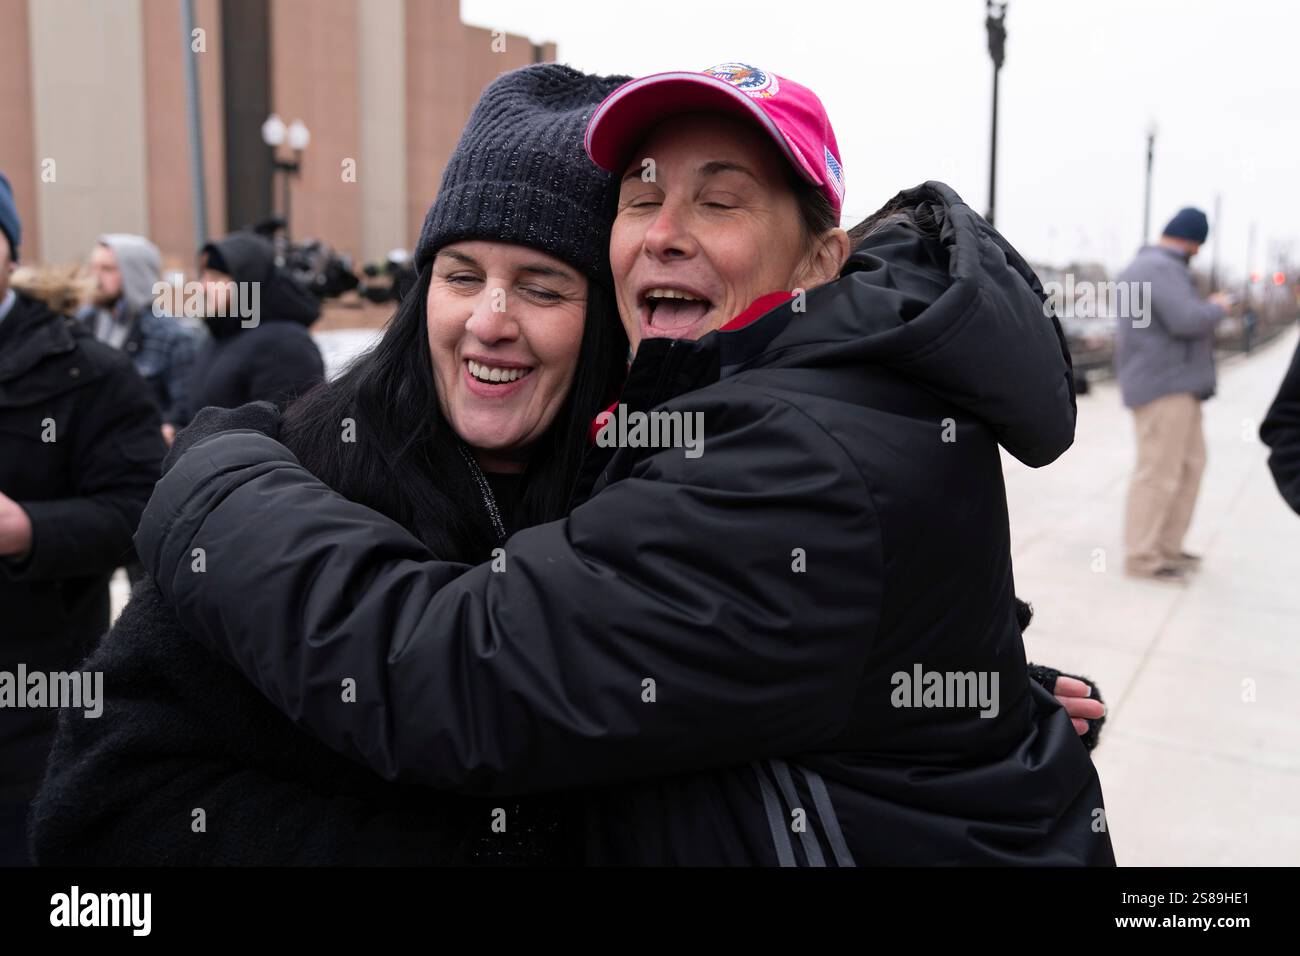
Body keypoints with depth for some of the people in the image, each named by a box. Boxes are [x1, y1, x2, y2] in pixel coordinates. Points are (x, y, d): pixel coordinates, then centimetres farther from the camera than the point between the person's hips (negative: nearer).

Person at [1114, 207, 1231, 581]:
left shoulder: (1142, 266, 19)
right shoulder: (1161, 269, -15)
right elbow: (1187, 320, -24)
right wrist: (1217, 307, -6)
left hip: (1175, 385, 11)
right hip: (1163, 385, -11)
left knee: (1189, 464, 13)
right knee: (1159, 471, -7)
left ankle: (1167, 546, 18)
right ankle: (1142, 557, -2)